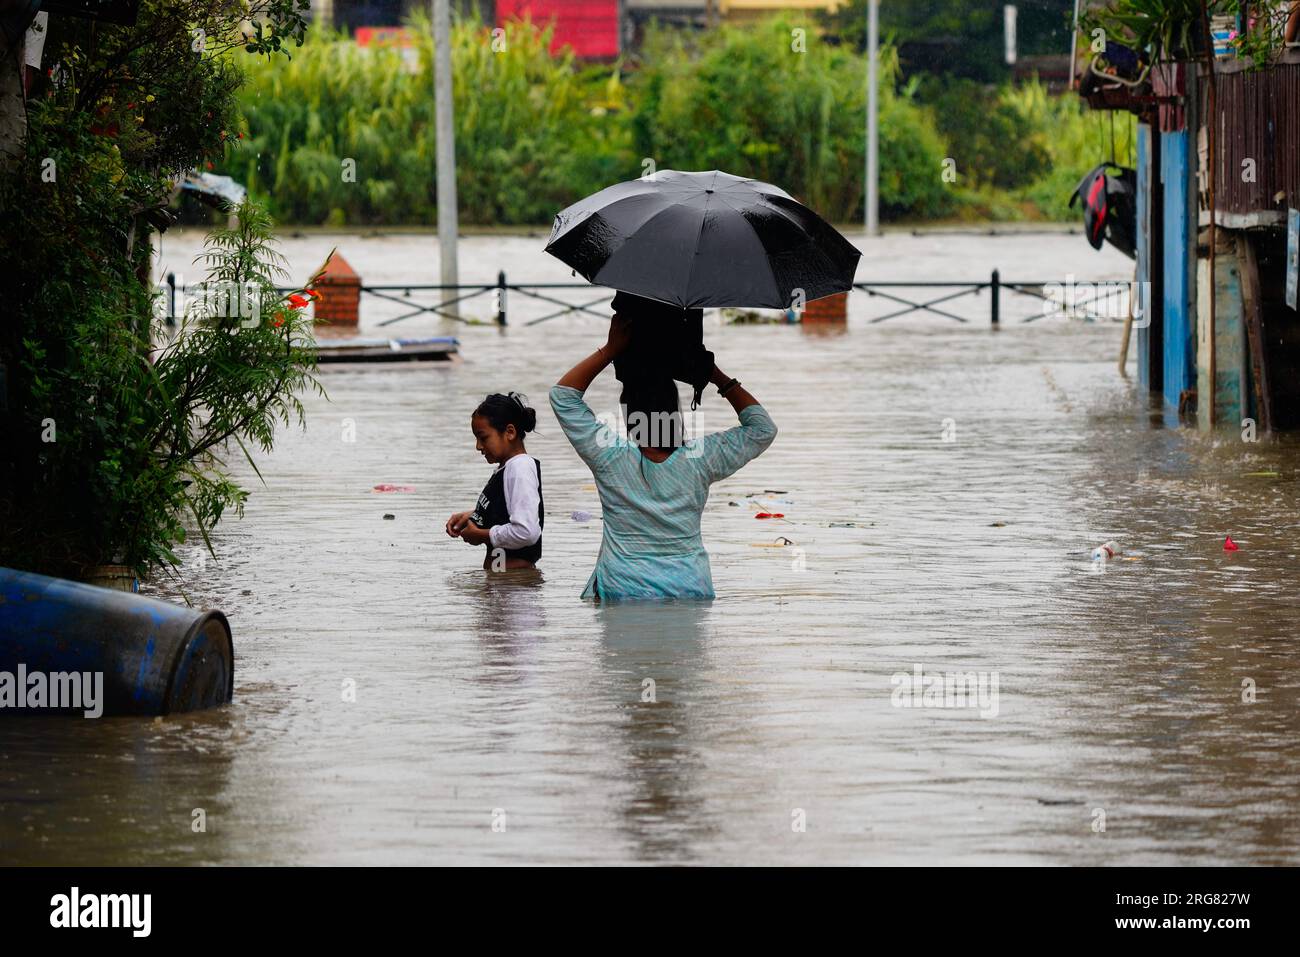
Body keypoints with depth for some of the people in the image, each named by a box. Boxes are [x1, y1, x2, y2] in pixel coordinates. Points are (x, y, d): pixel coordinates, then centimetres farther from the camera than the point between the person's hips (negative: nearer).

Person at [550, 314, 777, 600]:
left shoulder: (611, 458, -8)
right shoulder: (699, 459, -5)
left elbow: (562, 394, 3)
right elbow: (763, 429, 9)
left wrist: (609, 350, 4)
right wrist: (719, 378, 11)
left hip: (621, 591, -1)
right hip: (691, 592, 1)